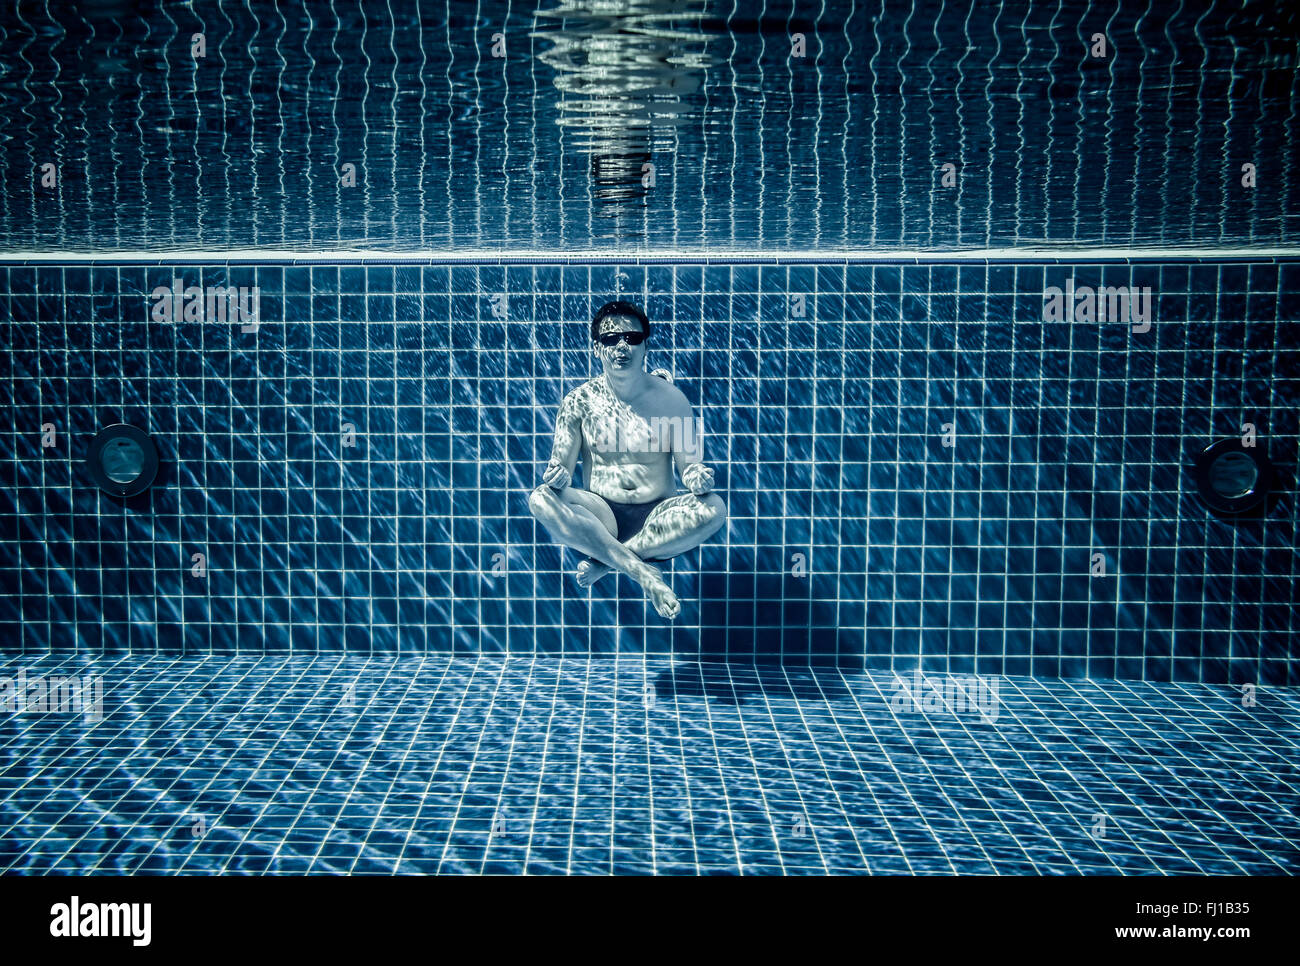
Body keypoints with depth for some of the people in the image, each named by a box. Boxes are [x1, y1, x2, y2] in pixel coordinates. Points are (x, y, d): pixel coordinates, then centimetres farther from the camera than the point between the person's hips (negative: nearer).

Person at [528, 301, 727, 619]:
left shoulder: (670, 398, 1)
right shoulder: (579, 401, 1)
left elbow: (688, 464, 2)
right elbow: (561, 467, 0)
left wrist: (697, 477, -23)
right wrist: (557, 477, -25)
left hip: (658, 516, 0)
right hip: (600, 515, 0)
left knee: (713, 508, -29)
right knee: (540, 499, -28)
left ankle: (604, 560, -21)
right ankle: (644, 574, -32)